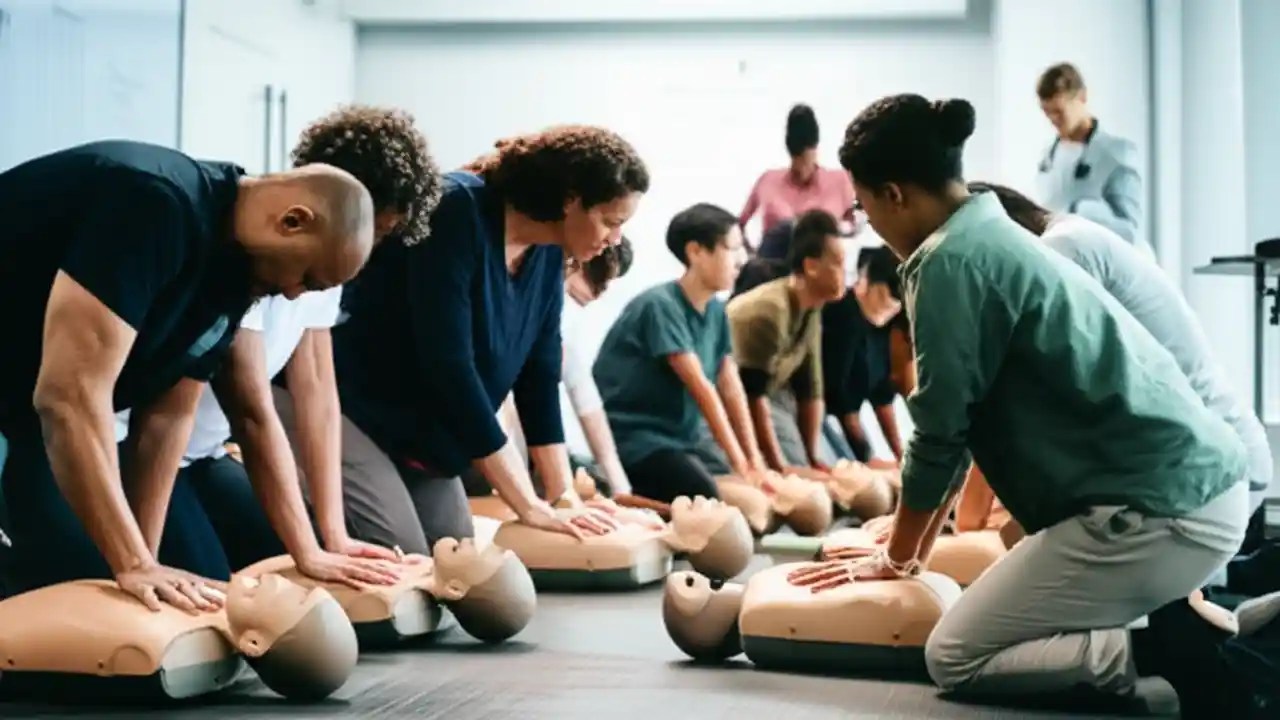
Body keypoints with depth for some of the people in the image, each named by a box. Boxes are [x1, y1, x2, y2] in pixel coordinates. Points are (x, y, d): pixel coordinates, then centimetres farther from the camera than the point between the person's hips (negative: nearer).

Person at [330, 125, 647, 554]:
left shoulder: (547, 255, 1)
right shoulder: (455, 212, -23)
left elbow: (540, 378, 5)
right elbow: (447, 364, -28)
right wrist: (529, 506, -27)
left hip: (423, 438, 8)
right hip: (345, 406, -8)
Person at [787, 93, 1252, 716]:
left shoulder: (951, 261, -12)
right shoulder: (994, 238, 17)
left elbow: (940, 430, -8)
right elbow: (966, 420, 23)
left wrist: (897, 557, 8)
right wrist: (917, 545, 27)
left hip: (1157, 510, -10)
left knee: (954, 658, 3)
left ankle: (1175, 653, -7)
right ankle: (1188, 631, 11)